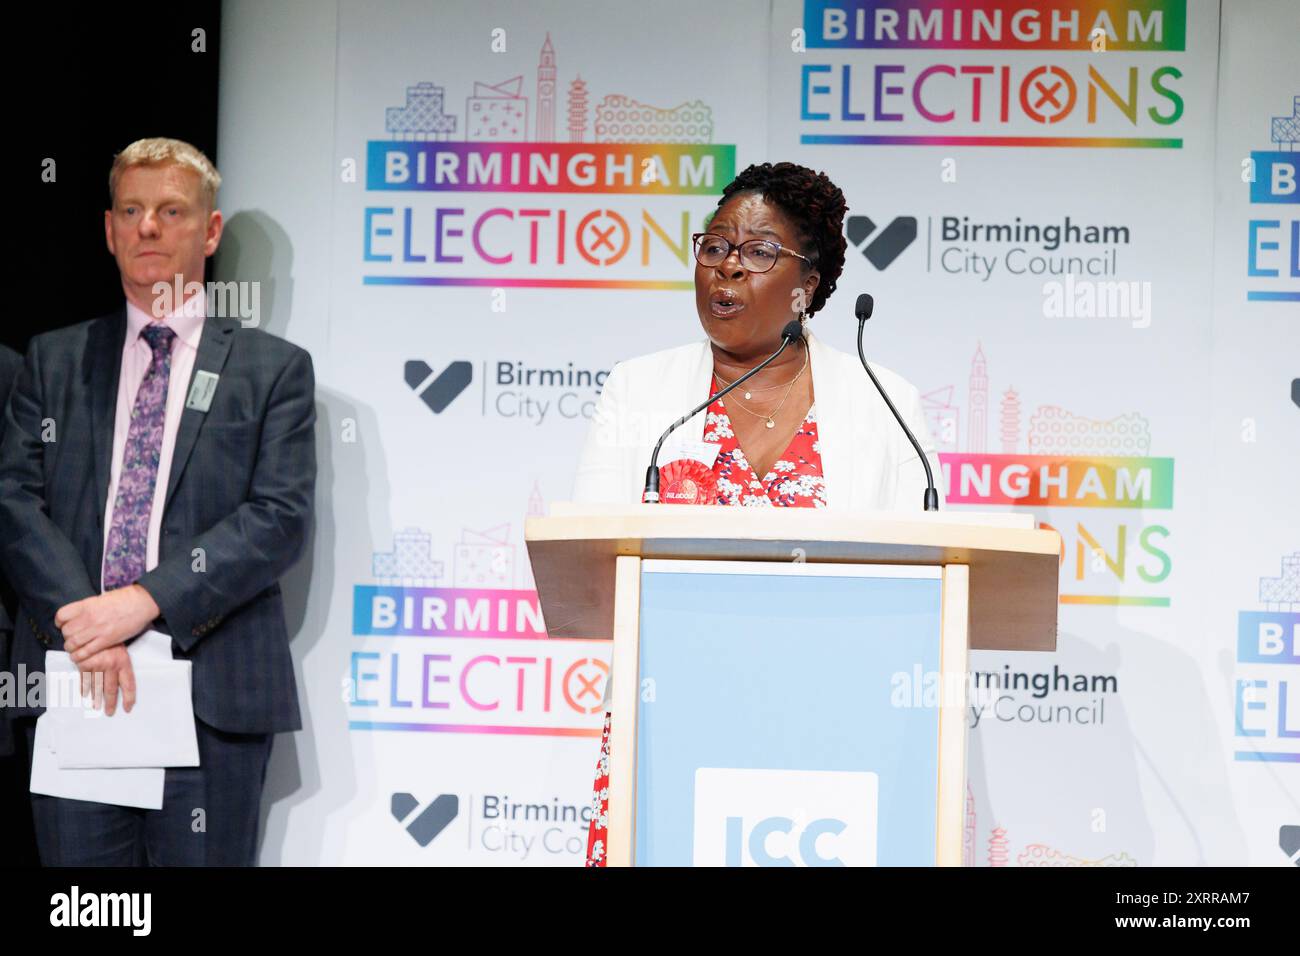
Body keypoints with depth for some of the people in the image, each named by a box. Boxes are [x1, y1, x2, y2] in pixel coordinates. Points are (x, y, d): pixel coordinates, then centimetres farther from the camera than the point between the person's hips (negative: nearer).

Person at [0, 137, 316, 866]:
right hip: (75, 682, 2)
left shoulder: (274, 368, 6)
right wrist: (81, 614, -13)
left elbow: (281, 518, -5)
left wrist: (147, 600, -16)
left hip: (213, 694, -2)